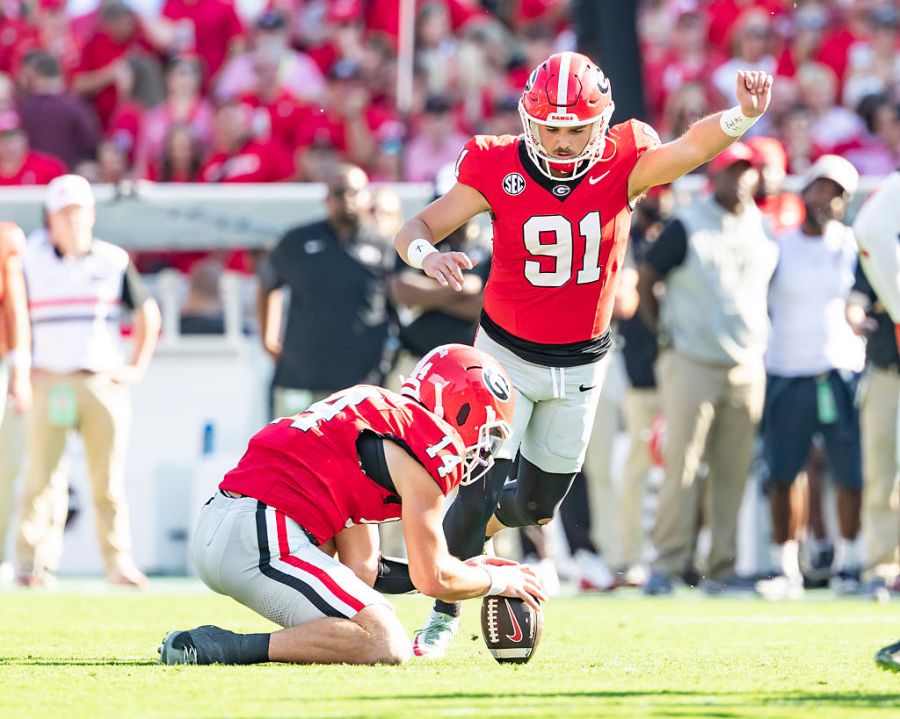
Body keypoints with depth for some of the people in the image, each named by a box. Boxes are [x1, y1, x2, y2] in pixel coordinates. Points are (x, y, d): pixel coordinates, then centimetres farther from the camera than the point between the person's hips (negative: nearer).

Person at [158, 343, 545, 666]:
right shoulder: (432, 447, -1)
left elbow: (360, 571, 25)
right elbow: (432, 579, -1)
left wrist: (465, 569, 30)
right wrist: (497, 580, 18)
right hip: (262, 541, -10)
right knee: (387, 647, -13)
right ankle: (229, 648, -18)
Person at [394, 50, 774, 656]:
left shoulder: (621, 167, -15)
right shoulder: (498, 169, -16)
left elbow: (691, 147, -34)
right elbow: (414, 229, -14)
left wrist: (743, 116, -55)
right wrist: (428, 254, -39)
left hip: (580, 364, 2)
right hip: (506, 353, -2)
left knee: (535, 505, 13)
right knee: (482, 488, -11)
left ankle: (474, 527, 48)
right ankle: (445, 612, 10)